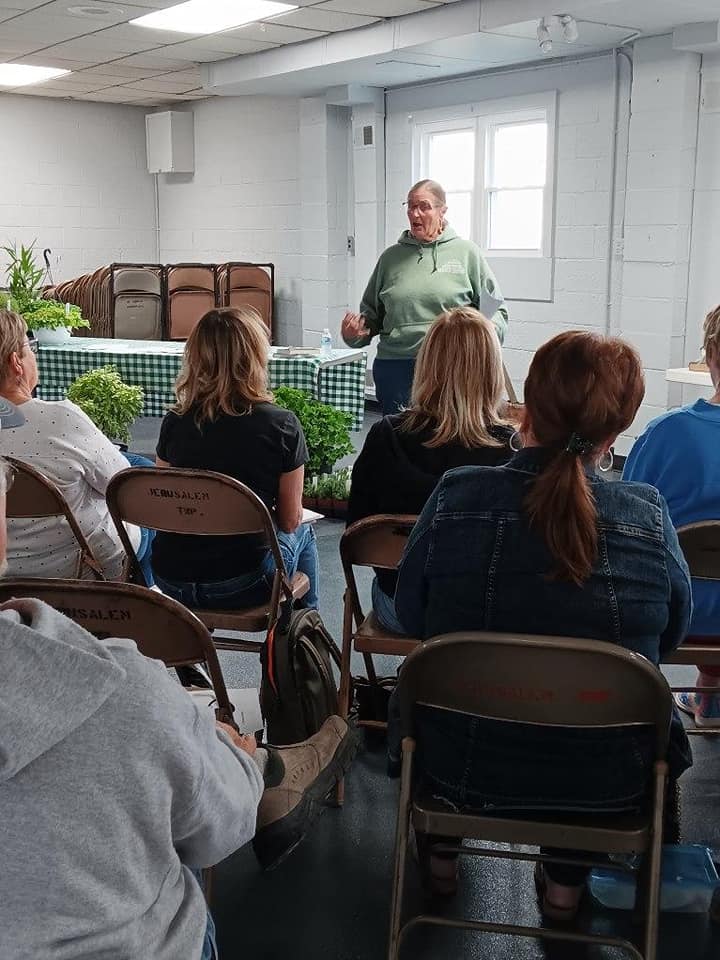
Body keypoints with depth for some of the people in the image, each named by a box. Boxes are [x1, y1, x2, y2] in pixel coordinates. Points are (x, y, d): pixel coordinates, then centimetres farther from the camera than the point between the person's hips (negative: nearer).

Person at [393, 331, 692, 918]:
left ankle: (441, 850, 52)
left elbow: (411, 618, -4)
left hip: (461, 766, 0)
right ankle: (567, 879, 43)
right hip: (606, 784, 1)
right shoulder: (650, 517, -19)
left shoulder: (456, 499, -20)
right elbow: (672, 636, -1)